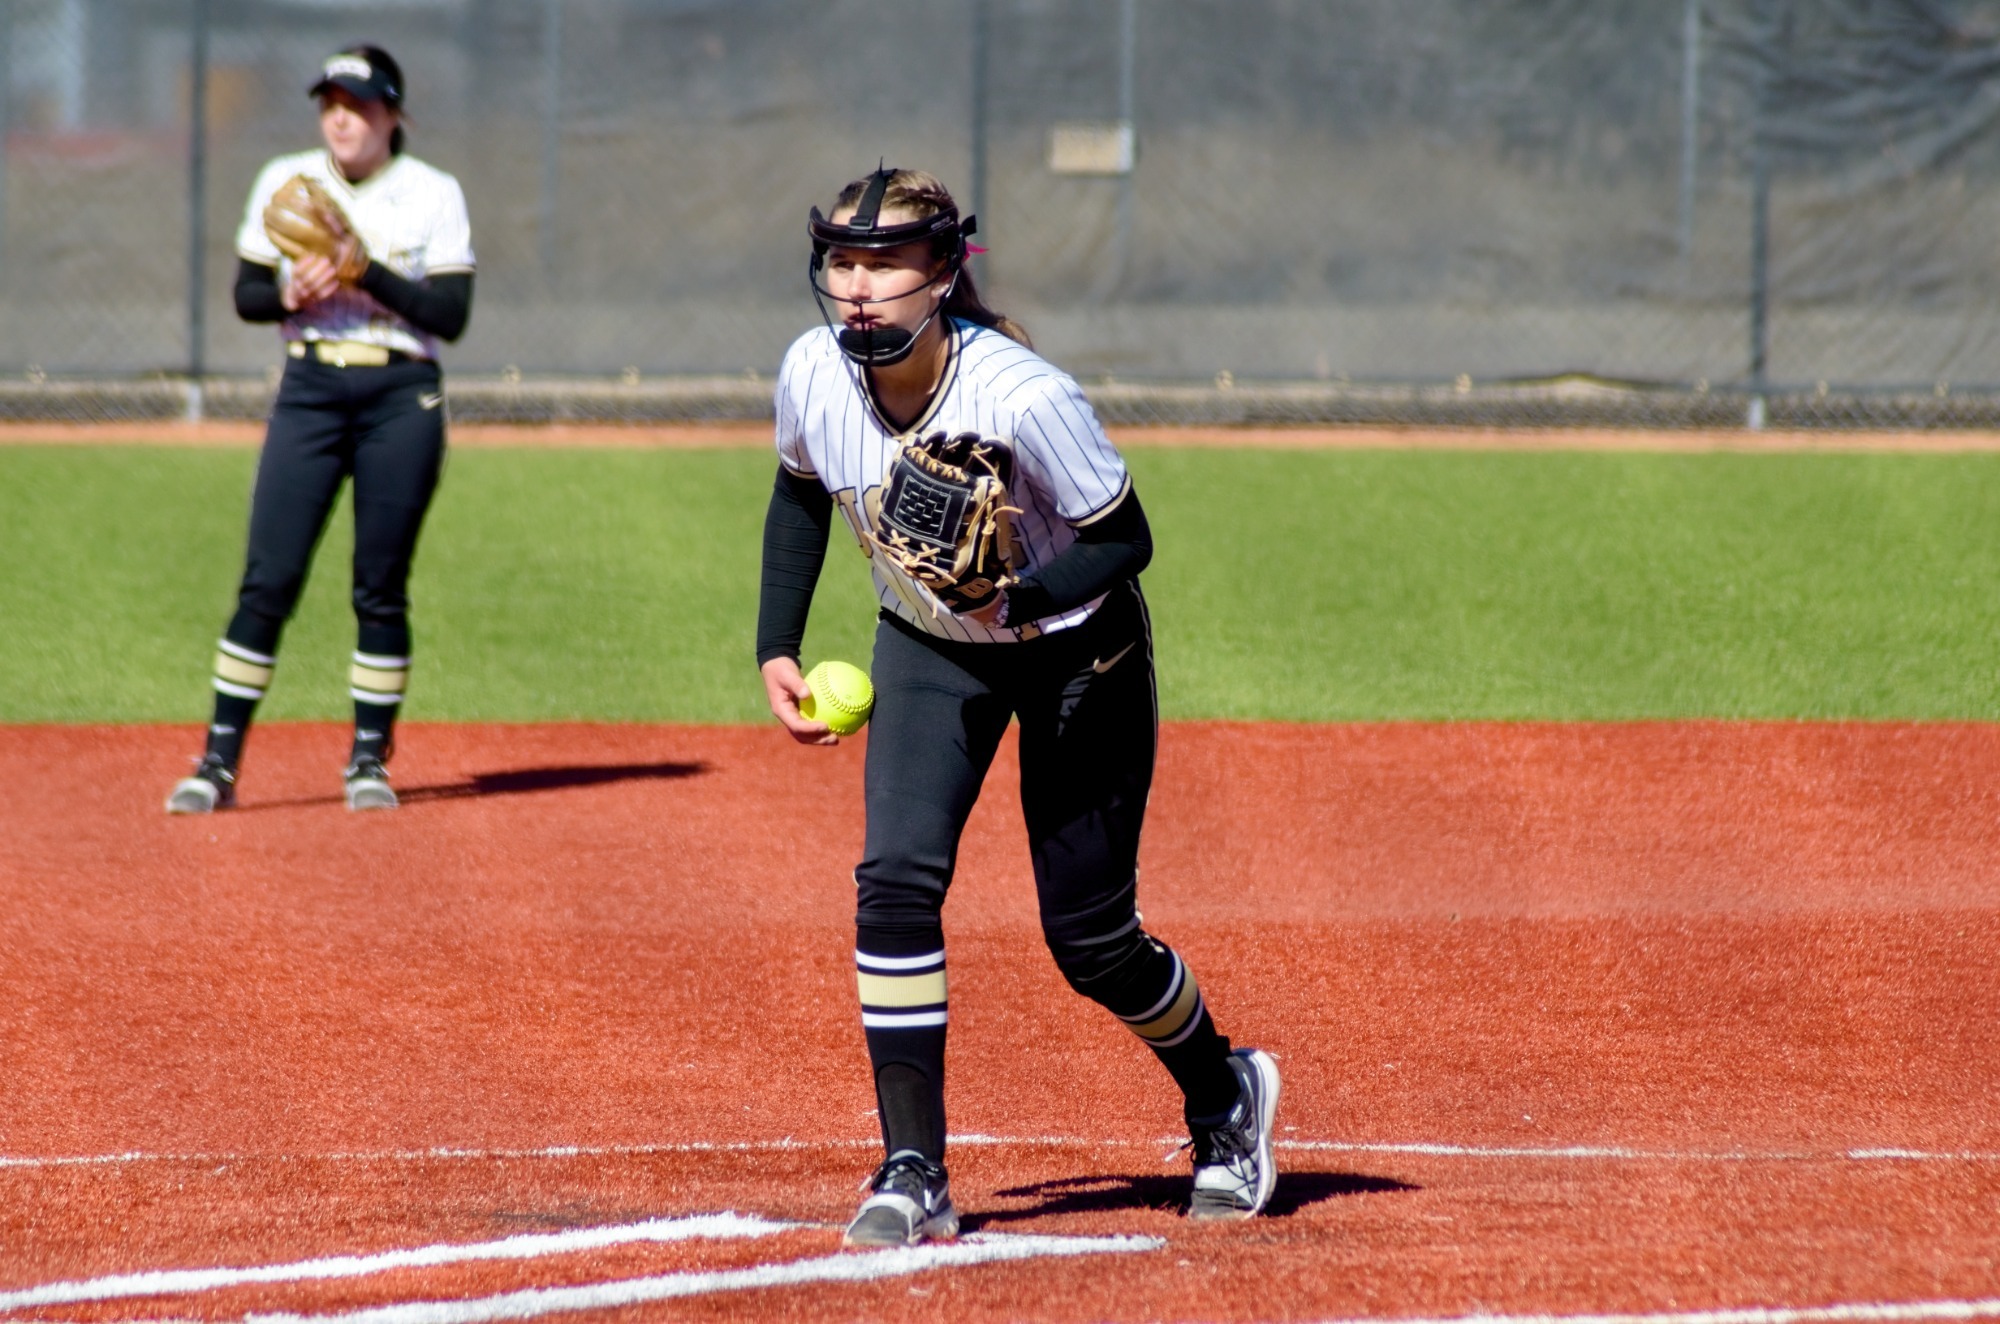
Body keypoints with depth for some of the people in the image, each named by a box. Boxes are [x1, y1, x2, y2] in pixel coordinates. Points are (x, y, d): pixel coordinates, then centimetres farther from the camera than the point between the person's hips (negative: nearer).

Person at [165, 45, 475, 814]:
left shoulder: (433, 195, 0)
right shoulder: (285, 183, 6)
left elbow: (451, 316, -7)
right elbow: (246, 296, 8)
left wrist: (367, 272, -18)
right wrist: (292, 293, -13)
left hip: (402, 400, -1)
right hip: (309, 391, 1)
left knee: (381, 587, 1)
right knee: (268, 579, -5)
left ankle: (369, 760, 13)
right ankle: (219, 763, -4)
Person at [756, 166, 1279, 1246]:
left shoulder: (1023, 398, -34)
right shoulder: (813, 375, -18)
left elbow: (1125, 540, -23)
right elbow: (801, 492, 5)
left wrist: (1018, 598, -39)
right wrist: (777, 647, 1)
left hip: (1074, 647, -4)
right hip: (928, 648, 4)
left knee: (1088, 939, 2)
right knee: (897, 878, -17)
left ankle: (1224, 1094, 32)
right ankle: (914, 1172, -10)